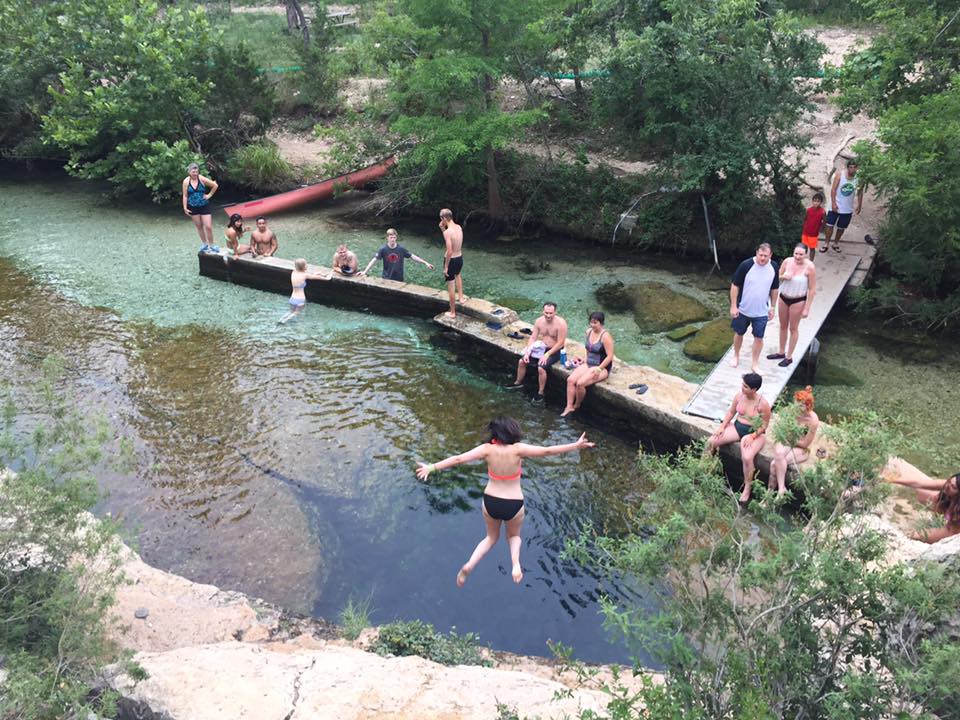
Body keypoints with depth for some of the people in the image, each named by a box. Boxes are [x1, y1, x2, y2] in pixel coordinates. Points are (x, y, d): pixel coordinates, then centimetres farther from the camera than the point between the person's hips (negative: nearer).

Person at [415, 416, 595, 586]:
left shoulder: (487, 449, -12)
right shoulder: (518, 449, -16)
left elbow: (458, 458, -14)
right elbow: (547, 451, -17)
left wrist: (431, 467, -8)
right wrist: (576, 446, -11)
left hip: (490, 502, 1)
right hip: (514, 505, -1)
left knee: (491, 537, 29)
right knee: (514, 536, 29)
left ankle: (469, 565, 7)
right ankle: (515, 562, -1)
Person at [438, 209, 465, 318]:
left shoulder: (447, 232, -24)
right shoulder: (459, 227, -1)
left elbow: (449, 251, -27)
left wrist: (446, 267, -19)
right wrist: (443, 228, 5)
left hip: (451, 260, -7)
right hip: (460, 258, 7)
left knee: (451, 287, 6)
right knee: (458, 275, 39)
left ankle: (452, 312, 17)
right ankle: (461, 297, 48)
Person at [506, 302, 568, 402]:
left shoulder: (560, 323, -23)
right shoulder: (539, 321, -6)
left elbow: (560, 343, -22)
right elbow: (532, 338, -2)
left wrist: (547, 354, -25)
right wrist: (527, 352, -14)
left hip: (555, 351, -6)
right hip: (541, 348, 6)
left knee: (541, 367, -29)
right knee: (522, 361, -2)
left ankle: (541, 392, -9)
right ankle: (518, 382, 24)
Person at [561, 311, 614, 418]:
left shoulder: (605, 336, -18)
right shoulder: (589, 331, 5)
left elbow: (610, 356, -19)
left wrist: (598, 369, -22)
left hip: (602, 368, -7)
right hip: (588, 364, 7)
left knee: (580, 383, -26)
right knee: (570, 380, -16)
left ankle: (577, 405, 0)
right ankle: (569, 406, -13)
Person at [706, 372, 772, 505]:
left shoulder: (763, 404, -20)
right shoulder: (739, 396, -5)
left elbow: (764, 425, -13)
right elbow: (731, 412, 8)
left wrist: (752, 437, -23)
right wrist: (722, 426, -4)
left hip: (755, 433, -6)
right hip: (737, 427, 6)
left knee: (747, 457, -31)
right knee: (711, 441, -11)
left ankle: (747, 488, -8)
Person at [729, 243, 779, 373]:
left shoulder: (773, 267, -8)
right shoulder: (746, 265, -19)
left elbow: (774, 289, 5)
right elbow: (735, 285, -12)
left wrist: (772, 307, 7)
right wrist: (733, 306, -12)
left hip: (762, 312, 1)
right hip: (743, 309, -1)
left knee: (759, 338, 6)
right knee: (739, 333, 16)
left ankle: (755, 364, 22)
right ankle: (736, 356, 39)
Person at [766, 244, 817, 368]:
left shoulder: (810, 267, -21)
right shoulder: (787, 261, -9)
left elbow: (812, 290, -15)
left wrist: (807, 308, -15)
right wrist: (783, 276, -20)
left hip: (798, 301, -5)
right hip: (783, 297, 5)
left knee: (793, 329, 9)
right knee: (783, 326, 18)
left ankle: (789, 357, 23)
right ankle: (781, 352, 36)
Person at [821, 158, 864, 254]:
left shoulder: (858, 178, -7)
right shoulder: (839, 175, -12)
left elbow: (860, 193, 5)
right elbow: (833, 189, -11)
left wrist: (859, 205, 4)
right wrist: (833, 203, -16)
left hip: (847, 209, 2)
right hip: (835, 206, -2)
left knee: (841, 228, 12)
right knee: (830, 225, -2)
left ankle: (836, 243, 28)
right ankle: (826, 244, 10)